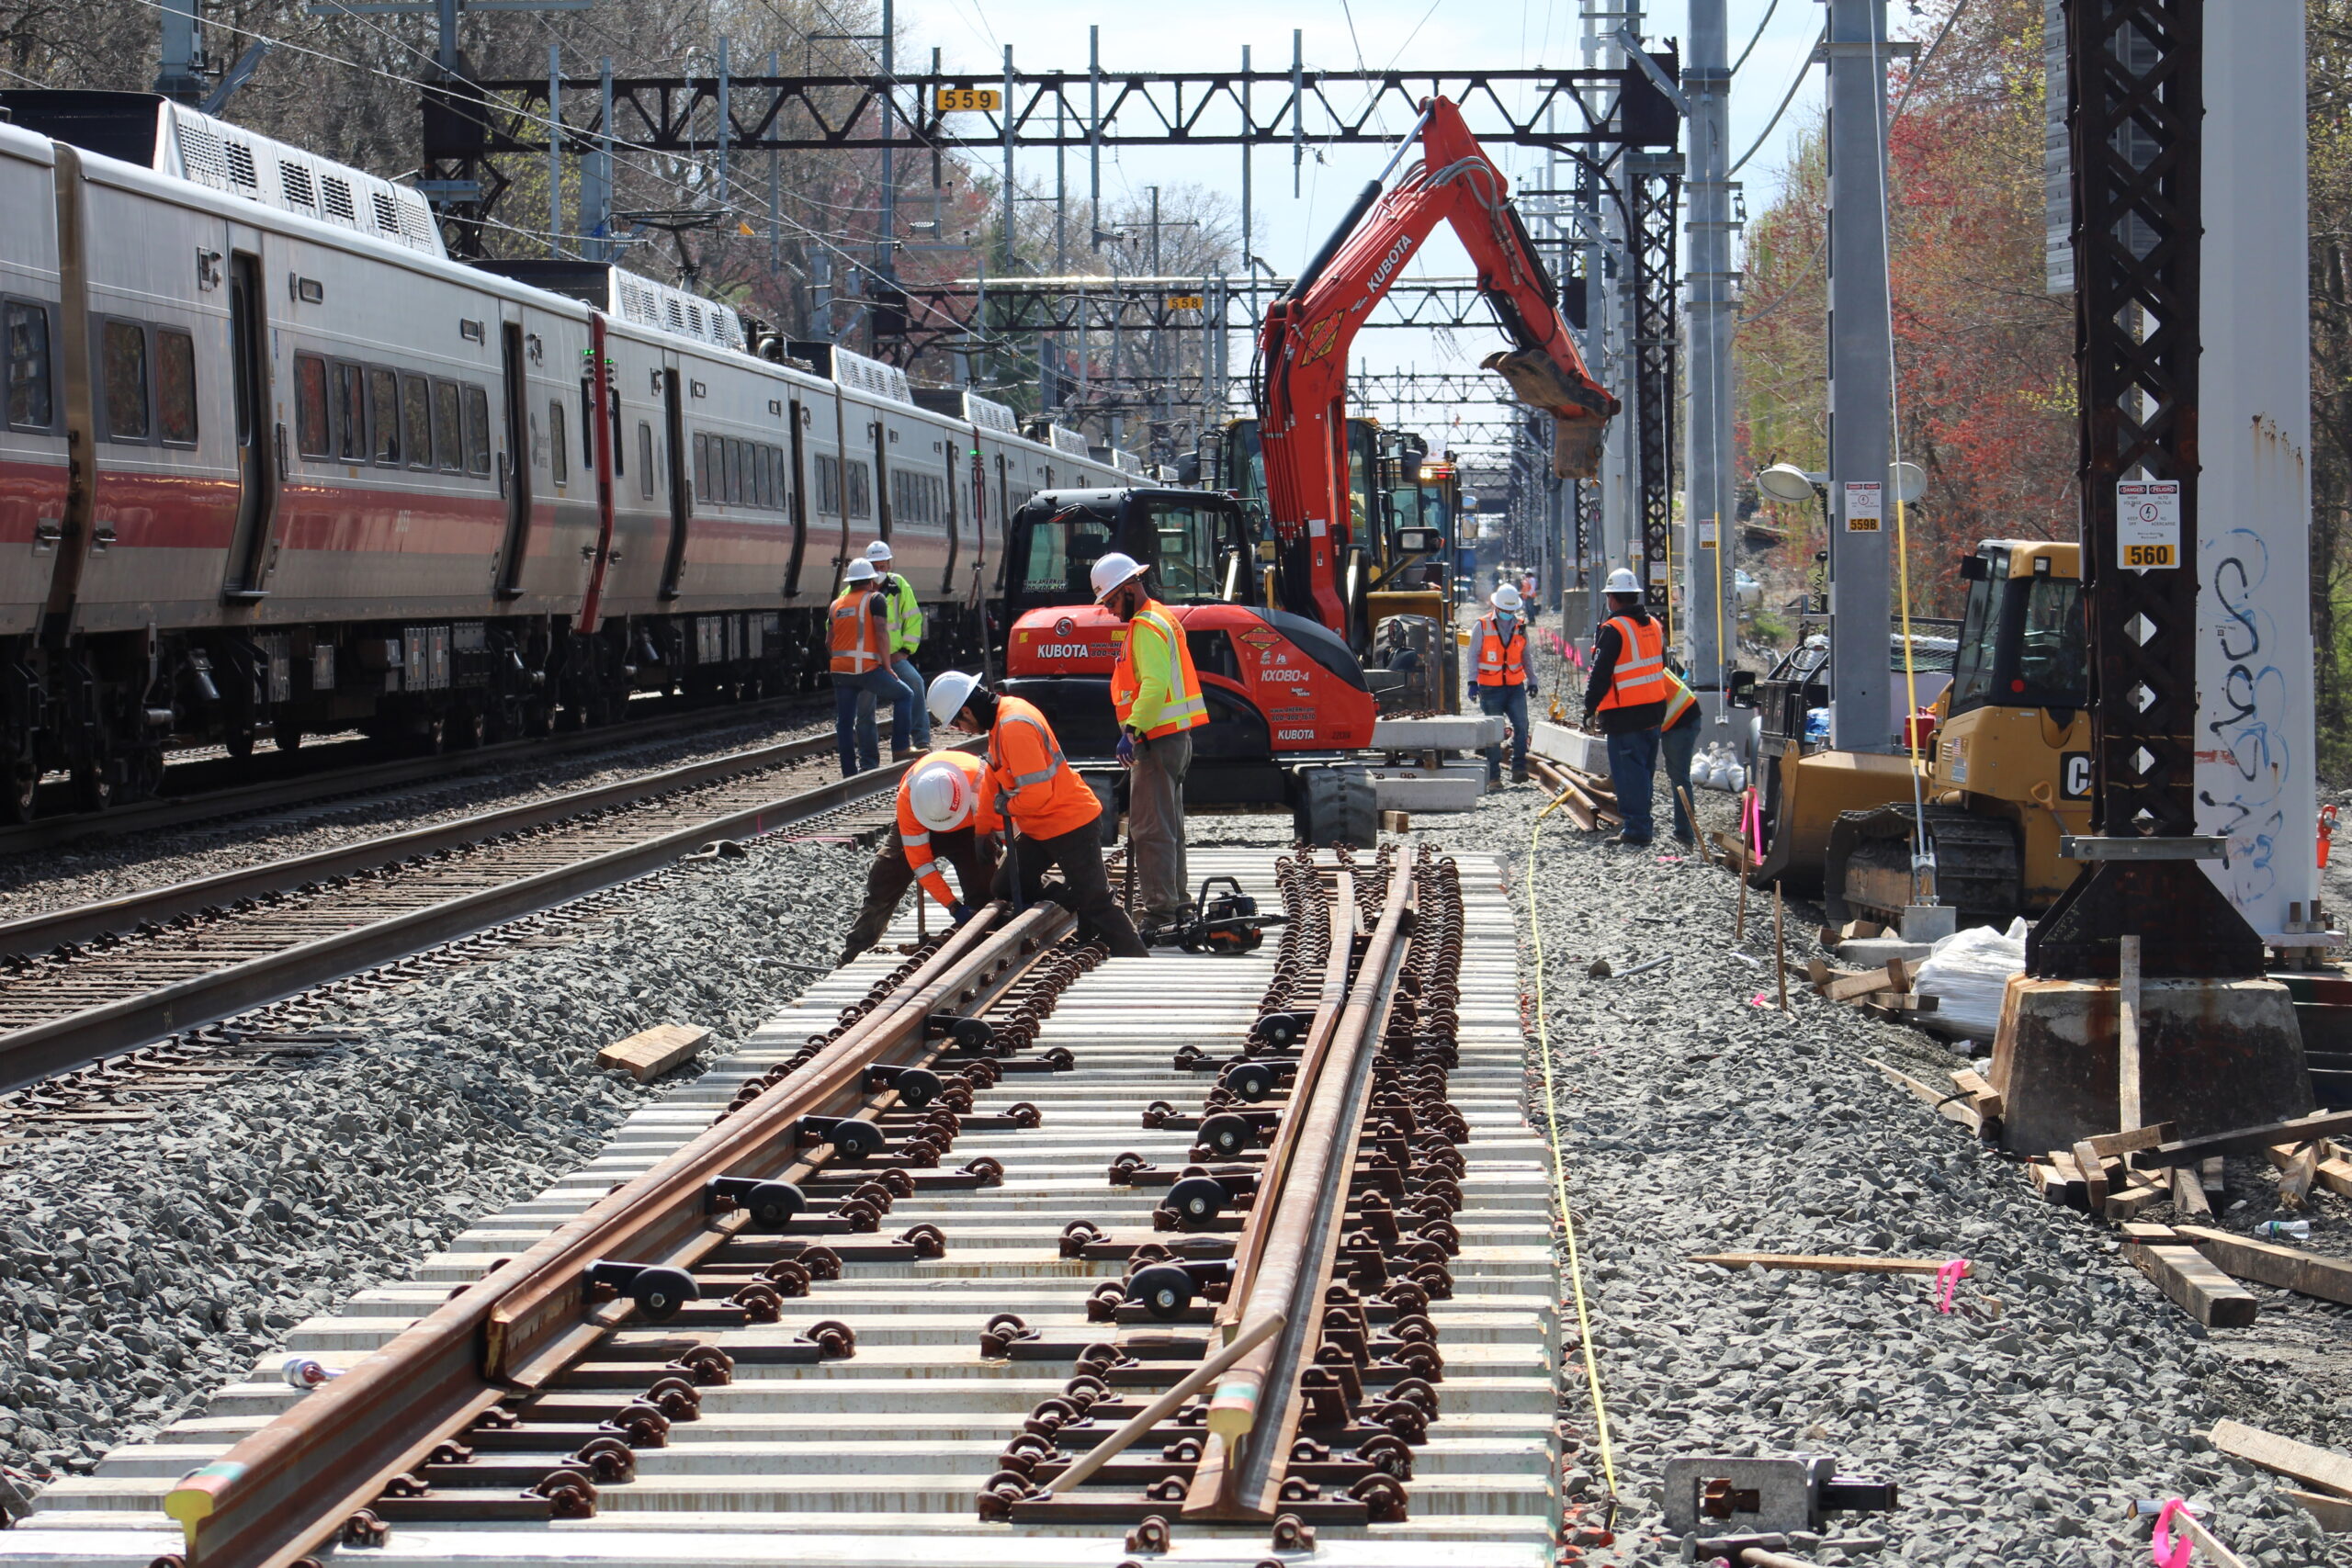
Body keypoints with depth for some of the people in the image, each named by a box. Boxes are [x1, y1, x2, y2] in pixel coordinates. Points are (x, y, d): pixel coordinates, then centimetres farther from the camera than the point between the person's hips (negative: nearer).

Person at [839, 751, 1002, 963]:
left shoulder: (983, 782, -42)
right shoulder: (908, 797, -37)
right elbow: (920, 862, -30)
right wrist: (953, 906, -34)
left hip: (971, 829, 0)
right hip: (922, 829, 0)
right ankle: (854, 952, 14)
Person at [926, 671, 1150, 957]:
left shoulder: (1015, 727, -26)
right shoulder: (1001, 716, 6)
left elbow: (1036, 793, -29)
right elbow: (994, 780, 18)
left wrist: (1006, 806, -10)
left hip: (1071, 826, -10)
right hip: (1041, 829, 10)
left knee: (1097, 904, -6)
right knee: (1004, 891, 12)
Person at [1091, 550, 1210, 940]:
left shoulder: (1147, 627, -14)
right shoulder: (1158, 619, 20)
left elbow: (1155, 685, -25)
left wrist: (1133, 731, -28)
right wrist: (1137, 732, 20)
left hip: (1159, 741, -11)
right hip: (1173, 737, 11)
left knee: (1150, 830, -11)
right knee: (1167, 827, 18)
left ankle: (1160, 915, -13)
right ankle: (1178, 905, 26)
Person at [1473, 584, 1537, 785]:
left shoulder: (1520, 627, 8)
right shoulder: (1482, 626, -2)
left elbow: (1525, 656, 18)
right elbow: (1473, 656, -1)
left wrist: (1531, 680, 14)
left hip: (1515, 687, 2)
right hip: (1491, 688, -2)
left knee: (1521, 725, -12)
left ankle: (1518, 769, -4)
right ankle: (1494, 777, 6)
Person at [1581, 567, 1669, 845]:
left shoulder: (1613, 630, -15)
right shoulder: (1654, 625, 9)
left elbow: (1601, 674, -14)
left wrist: (1590, 708, -6)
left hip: (1625, 714, -8)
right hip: (1654, 708, 8)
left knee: (1628, 770, -3)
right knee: (1645, 768, 18)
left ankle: (1637, 829, -4)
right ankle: (1642, 820, 27)